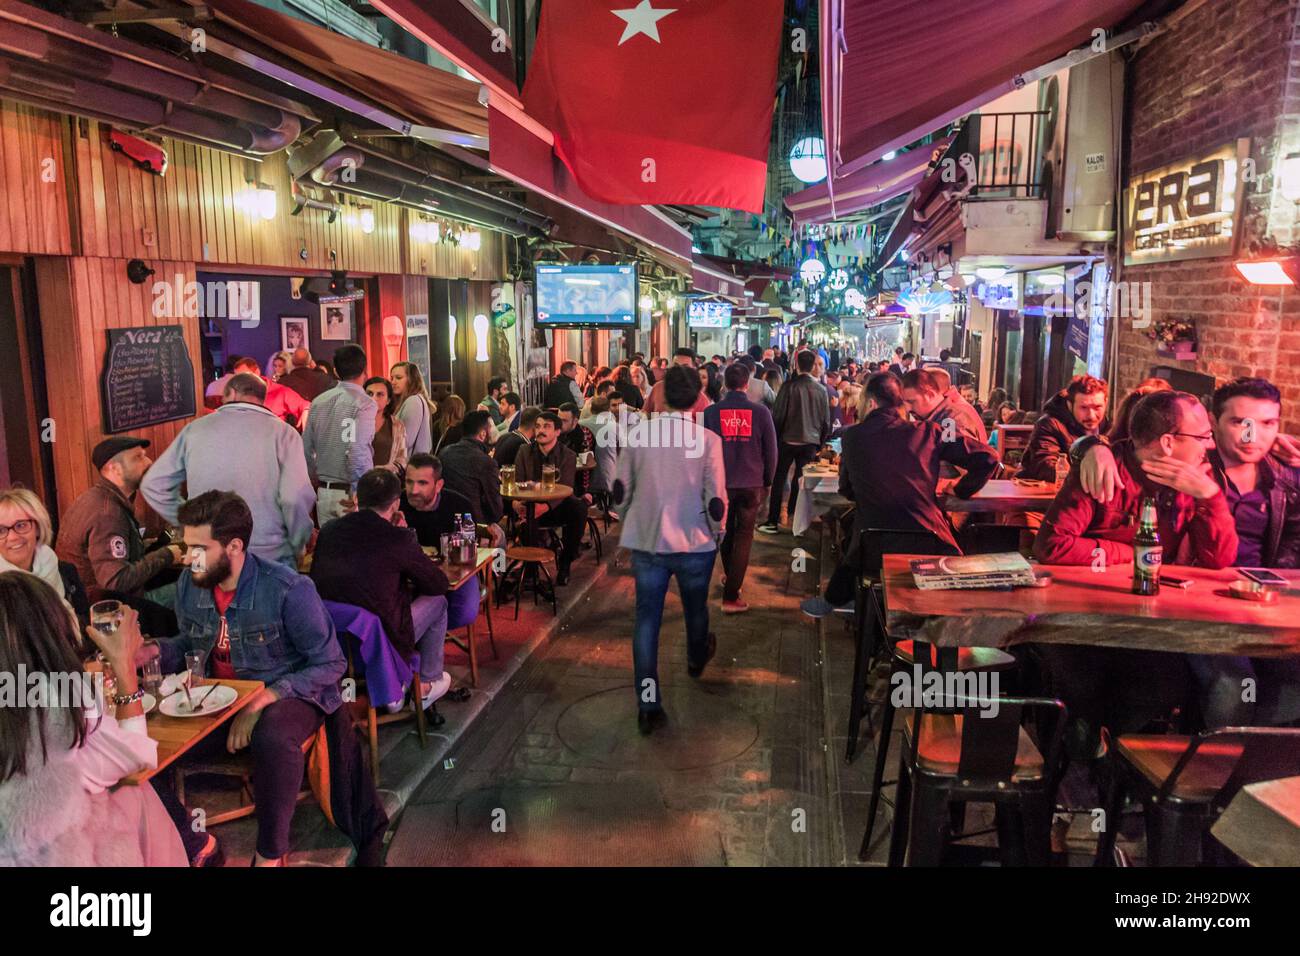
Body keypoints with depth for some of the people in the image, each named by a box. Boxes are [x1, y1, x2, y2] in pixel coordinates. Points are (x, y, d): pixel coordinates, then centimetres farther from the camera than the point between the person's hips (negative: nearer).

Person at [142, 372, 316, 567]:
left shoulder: (194, 429, 5)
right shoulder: (283, 433, -6)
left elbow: (153, 484, 10)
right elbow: (296, 499, -17)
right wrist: (297, 549, -3)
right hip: (270, 556, -3)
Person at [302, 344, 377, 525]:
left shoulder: (318, 401, 6)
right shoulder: (365, 404, -12)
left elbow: (306, 450, 10)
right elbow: (358, 454, -20)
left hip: (324, 491, 6)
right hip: (350, 492, -6)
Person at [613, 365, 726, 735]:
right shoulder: (707, 440, -14)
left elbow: (621, 489, -1)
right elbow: (716, 500, -13)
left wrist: (629, 522, 17)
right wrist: (717, 532, 5)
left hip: (646, 541, 1)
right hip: (695, 542, -1)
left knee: (647, 618, 8)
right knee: (696, 608, 25)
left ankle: (648, 705, 6)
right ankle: (696, 660, 53)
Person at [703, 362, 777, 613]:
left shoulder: (710, 413, -6)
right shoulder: (760, 412, -8)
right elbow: (771, 450, -3)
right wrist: (767, 481, 10)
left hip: (720, 483, 2)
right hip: (752, 484, -1)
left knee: (726, 532, 23)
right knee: (743, 537, 4)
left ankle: (729, 576, 42)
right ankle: (731, 596, 1)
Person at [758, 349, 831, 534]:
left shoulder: (789, 386, -11)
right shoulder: (821, 390, -2)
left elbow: (778, 415, -9)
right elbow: (826, 420, 5)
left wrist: (774, 438, 3)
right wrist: (821, 442, 16)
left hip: (788, 440, -3)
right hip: (811, 442, 3)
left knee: (778, 480, 6)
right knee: (801, 482, 12)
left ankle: (773, 521, 6)